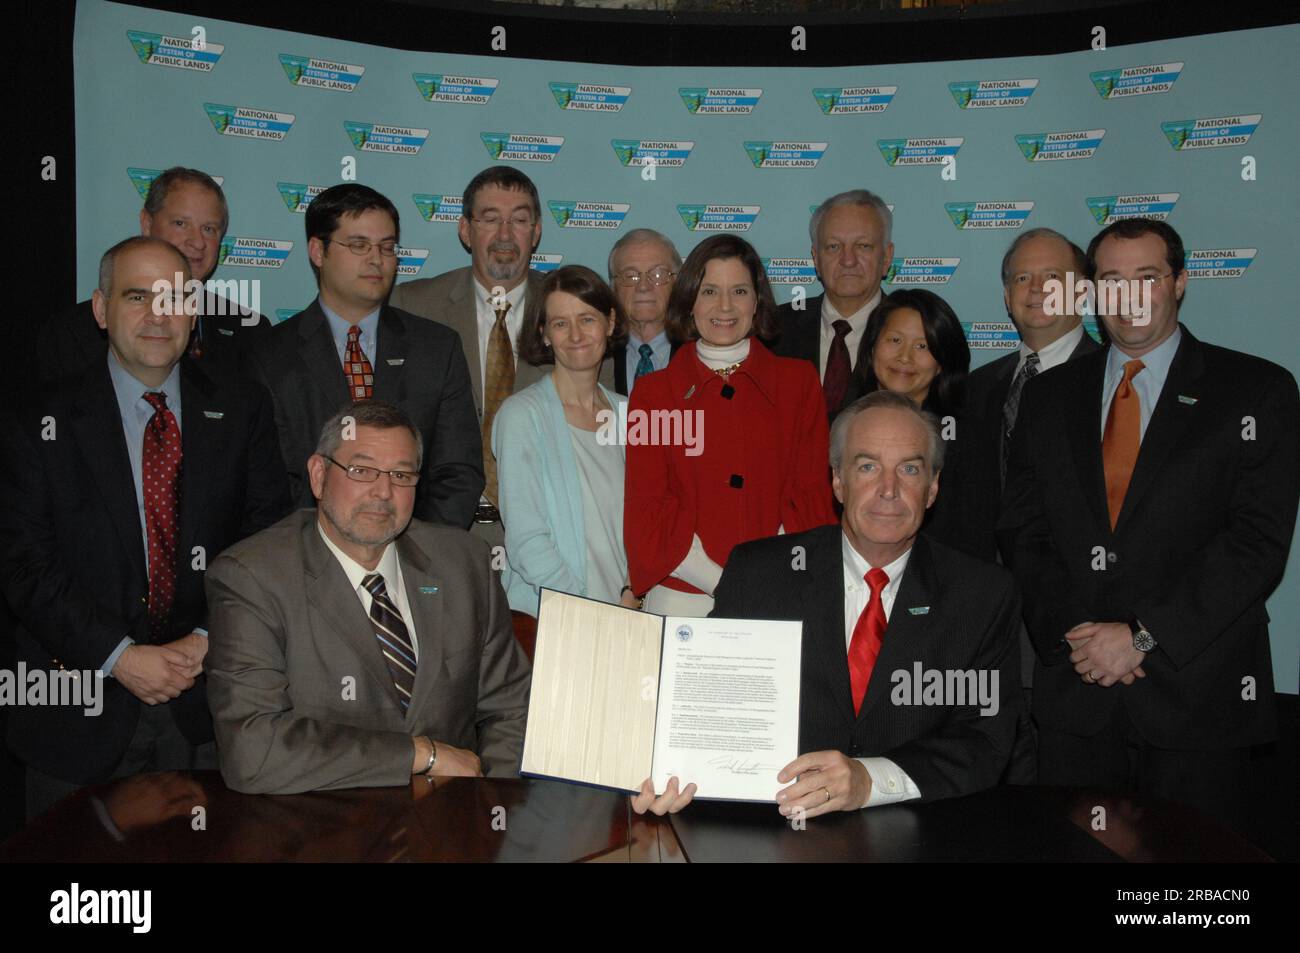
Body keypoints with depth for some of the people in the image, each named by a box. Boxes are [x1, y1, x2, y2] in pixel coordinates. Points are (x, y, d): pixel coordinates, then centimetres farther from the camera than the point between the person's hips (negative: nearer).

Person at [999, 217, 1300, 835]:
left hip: (1198, 694, -2)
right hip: (1074, 697, 3)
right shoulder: (1049, 397, 11)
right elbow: (1021, 534, 7)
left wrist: (1143, 636, -14)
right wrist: (1070, 635, -8)